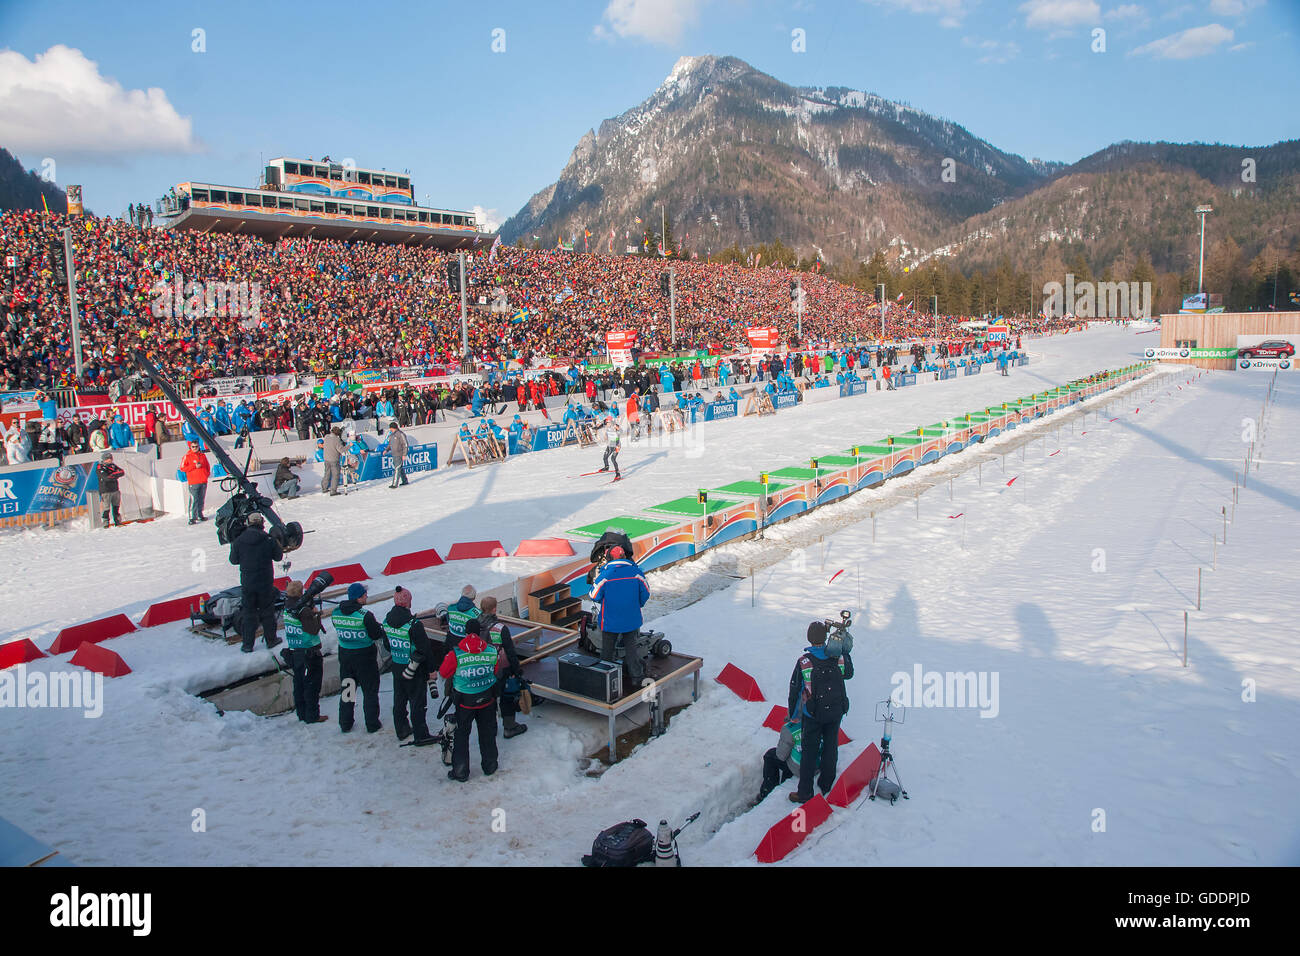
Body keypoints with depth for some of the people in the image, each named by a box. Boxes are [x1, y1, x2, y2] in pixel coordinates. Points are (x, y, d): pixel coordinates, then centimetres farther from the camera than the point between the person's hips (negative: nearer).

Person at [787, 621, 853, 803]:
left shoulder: (803, 661, -14)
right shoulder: (838, 657, -9)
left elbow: (794, 690, -7)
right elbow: (849, 674, 14)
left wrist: (791, 714, 7)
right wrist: (846, 652, 23)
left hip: (812, 715, -2)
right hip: (836, 712, 2)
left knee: (809, 751, 7)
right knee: (830, 749, 18)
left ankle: (805, 793, 13)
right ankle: (826, 787, 31)